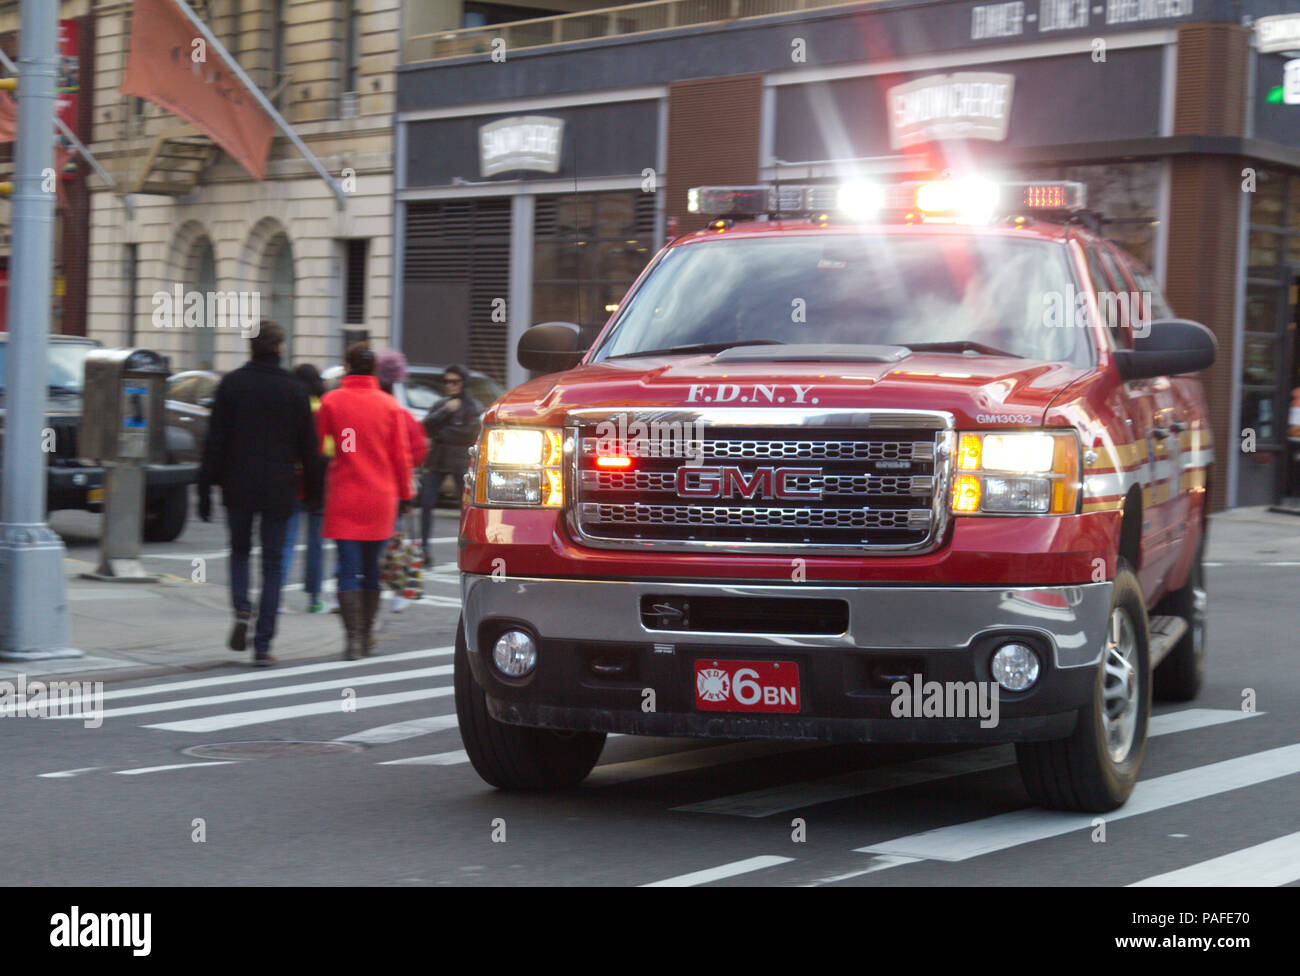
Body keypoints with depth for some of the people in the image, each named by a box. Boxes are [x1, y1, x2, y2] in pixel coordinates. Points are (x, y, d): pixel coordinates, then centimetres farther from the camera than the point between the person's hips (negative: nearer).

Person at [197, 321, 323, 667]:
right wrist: (313, 492, 11)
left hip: (238, 487, 0)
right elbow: (308, 447, 2)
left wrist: (205, 489, 1)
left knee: (239, 550, 21)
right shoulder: (294, 390, -1)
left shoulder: (231, 384, -2)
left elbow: (215, 441, -3)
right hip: (278, 491, 0)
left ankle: (242, 610, -5)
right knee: (273, 564, 5)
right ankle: (262, 646, 1)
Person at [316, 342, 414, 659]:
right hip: (381, 498, 2)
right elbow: (401, 454, 4)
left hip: (343, 498, -2)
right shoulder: (390, 405, 1)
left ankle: (353, 637, -13)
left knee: (348, 569, -2)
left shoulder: (330, 401, -3)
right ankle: (366, 637, 19)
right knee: (371, 568, 13)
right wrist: (405, 494, 14)